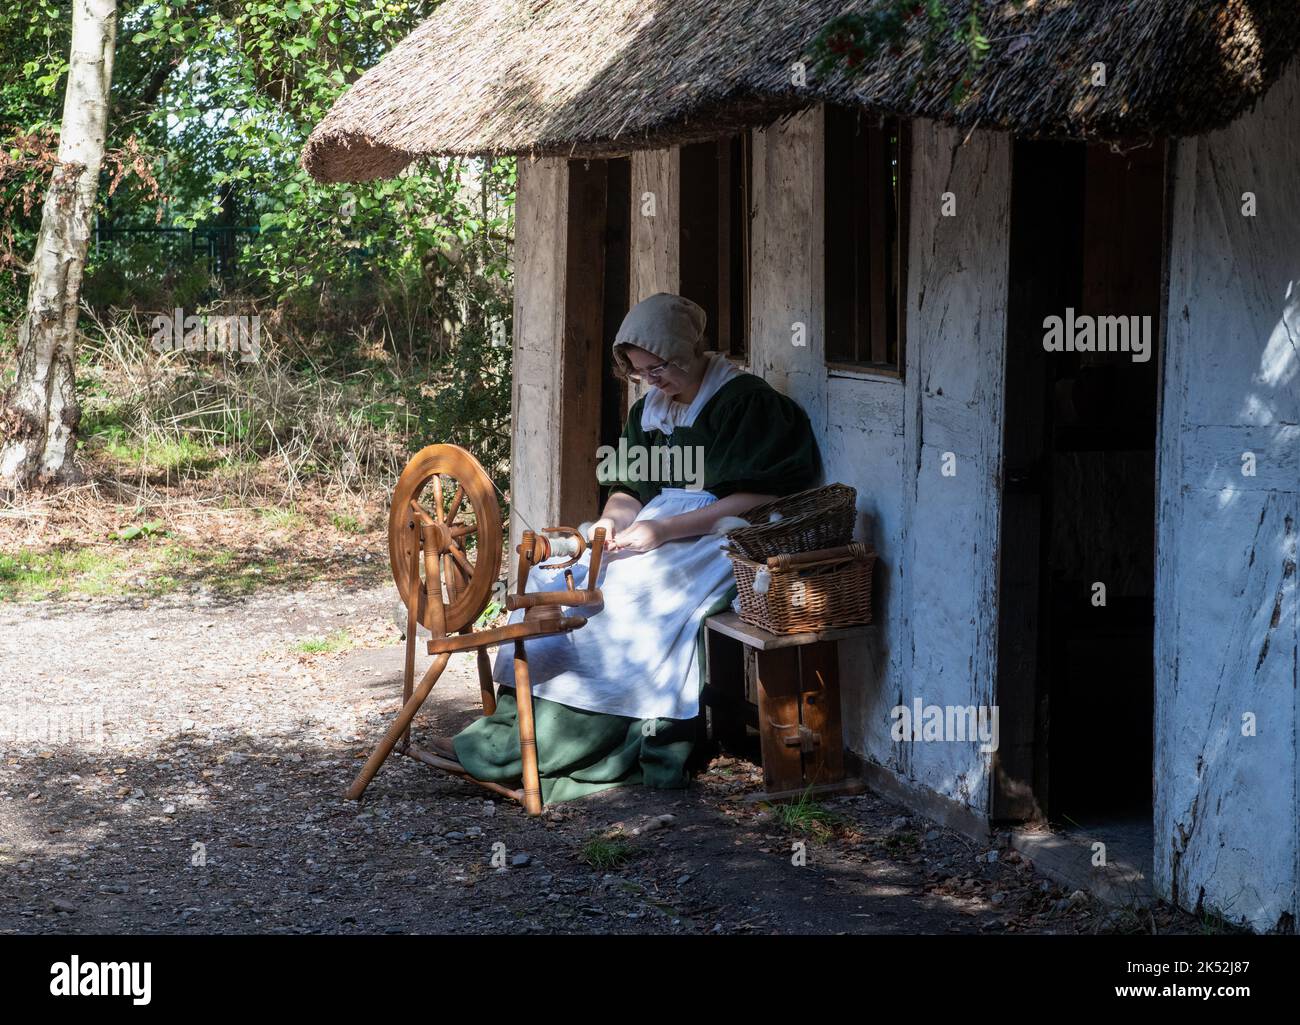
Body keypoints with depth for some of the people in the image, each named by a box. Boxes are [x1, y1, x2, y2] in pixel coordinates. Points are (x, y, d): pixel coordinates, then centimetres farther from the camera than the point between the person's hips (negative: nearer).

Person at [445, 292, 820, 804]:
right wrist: (612, 521, -10)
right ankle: (518, 713, -21)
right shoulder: (650, 409, 13)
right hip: (658, 537, 8)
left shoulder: (746, 401, -10)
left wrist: (664, 530, -22)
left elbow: (755, 500, -18)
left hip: (718, 544, -8)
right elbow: (628, 489, 15)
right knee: (557, 572, -13)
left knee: (626, 589, -30)